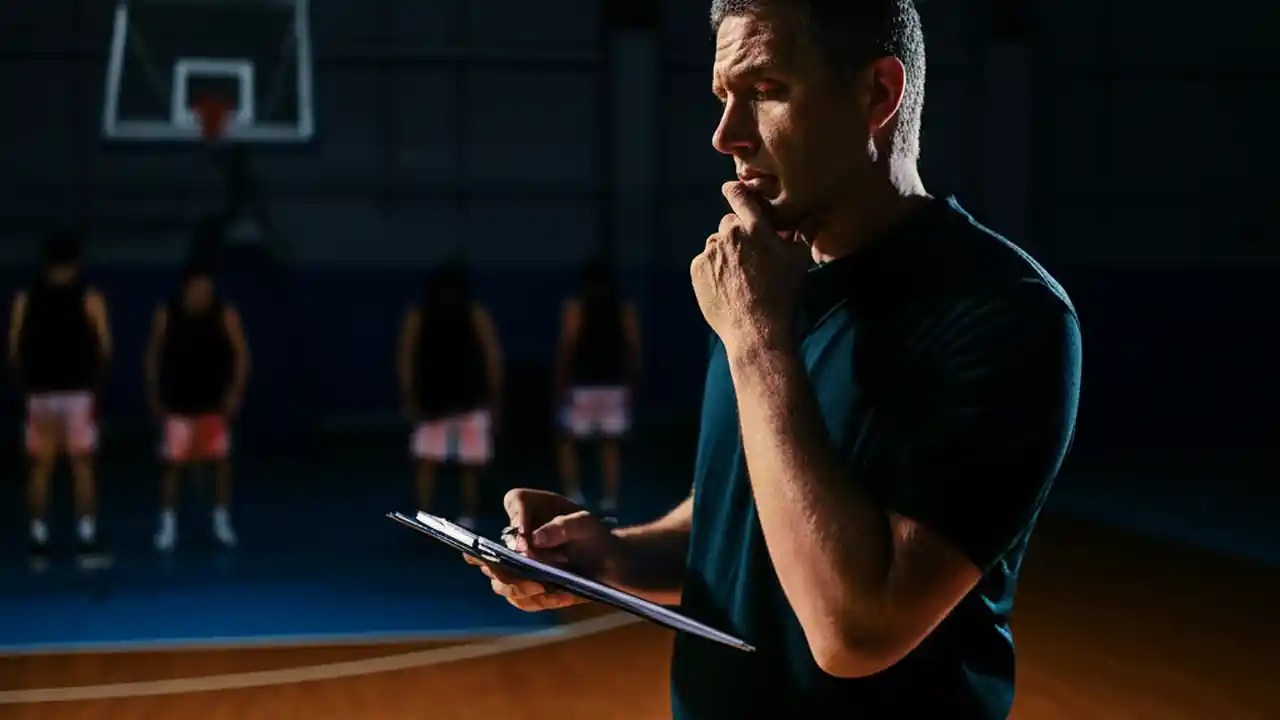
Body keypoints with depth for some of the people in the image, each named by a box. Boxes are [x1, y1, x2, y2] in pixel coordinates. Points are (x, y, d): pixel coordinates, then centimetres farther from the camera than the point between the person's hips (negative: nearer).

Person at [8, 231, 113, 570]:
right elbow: (103, 347, -9)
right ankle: (86, 542, -1)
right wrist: (97, 379, 5)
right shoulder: (89, 298, -3)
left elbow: (14, 348, 1)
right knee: (82, 467, 2)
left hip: (40, 392, 2)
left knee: (41, 468, 8)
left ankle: (39, 542, 8)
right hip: (78, 392, -2)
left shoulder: (25, 299, 4)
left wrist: (26, 382, 10)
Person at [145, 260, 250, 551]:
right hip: (177, 403, 0)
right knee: (173, 464, -1)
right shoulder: (166, 315, -7)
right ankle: (168, 525, 7)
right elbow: (154, 354, 5)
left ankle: (222, 521, 17)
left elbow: (241, 353, -4)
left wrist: (236, 391, -13)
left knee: (221, 461, 4)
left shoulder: (226, 315, -9)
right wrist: (153, 394, 2)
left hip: (215, 403, 0)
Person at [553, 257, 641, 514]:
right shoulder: (625, 309, 7)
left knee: (567, 441, 12)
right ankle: (610, 502, 5)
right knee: (610, 445, 10)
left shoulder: (576, 307, -4)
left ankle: (574, 495, -1)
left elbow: (567, 347, -9)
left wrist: (561, 383, -4)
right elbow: (633, 349, 4)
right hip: (614, 385, 3)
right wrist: (630, 383, 12)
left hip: (581, 385, -3)